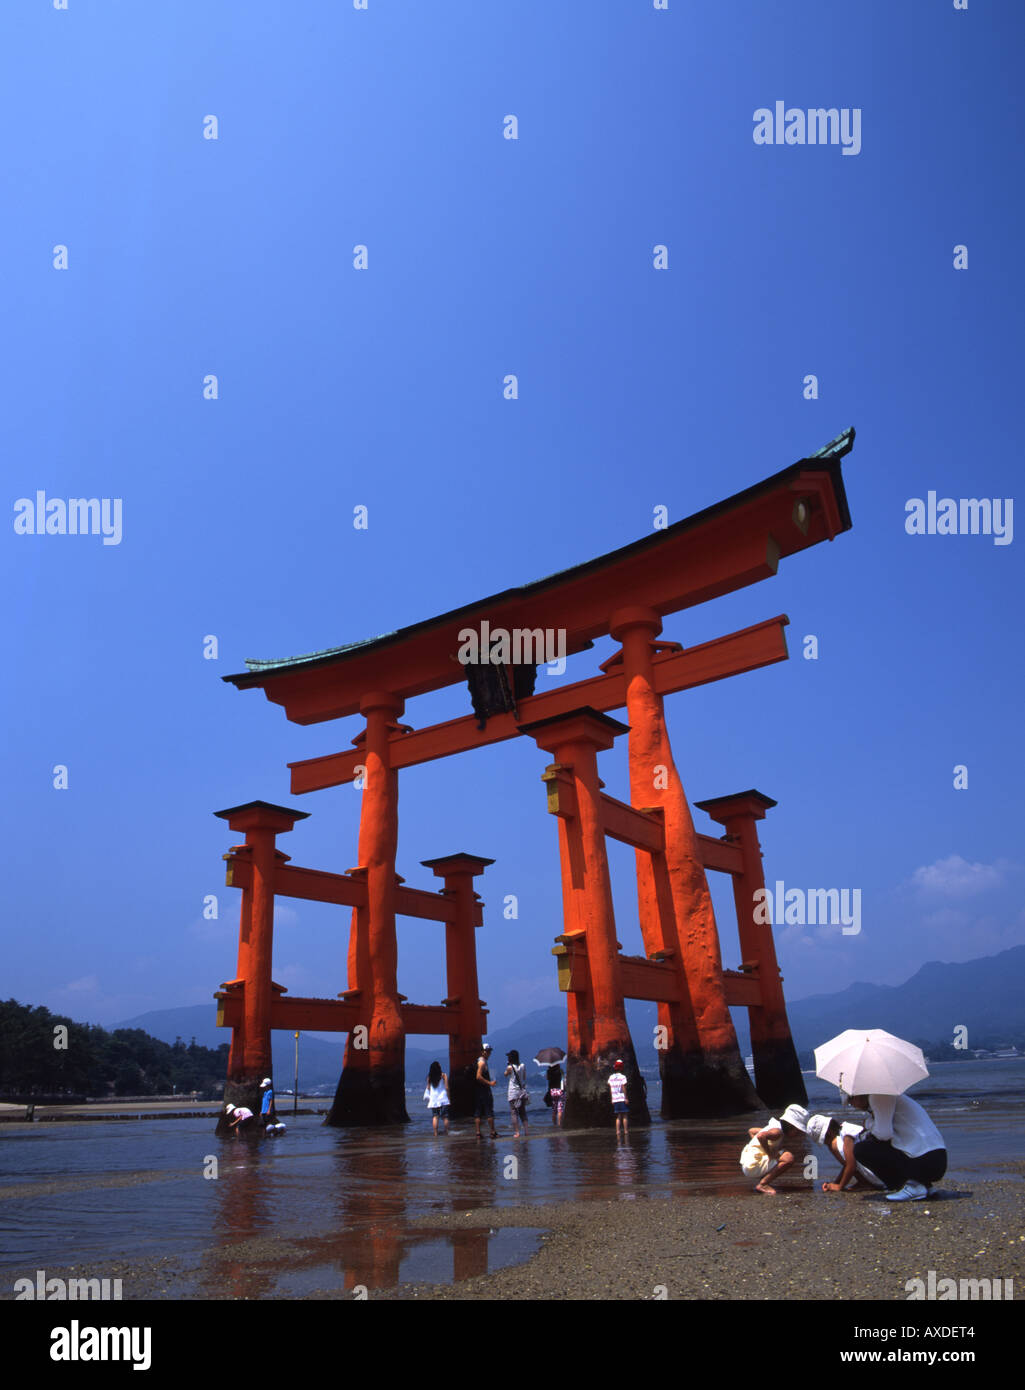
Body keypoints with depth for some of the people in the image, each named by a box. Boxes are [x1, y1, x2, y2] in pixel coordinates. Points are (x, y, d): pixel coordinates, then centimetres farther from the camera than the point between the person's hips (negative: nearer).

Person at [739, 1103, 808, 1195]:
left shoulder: (772, 1127, 15)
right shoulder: (777, 1131, -14)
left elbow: (751, 1131, 26)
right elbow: (761, 1136, -34)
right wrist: (770, 1154, -23)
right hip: (753, 1166, -10)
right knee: (789, 1158, -20)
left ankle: (761, 1182, 15)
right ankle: (762, 1184, -14)